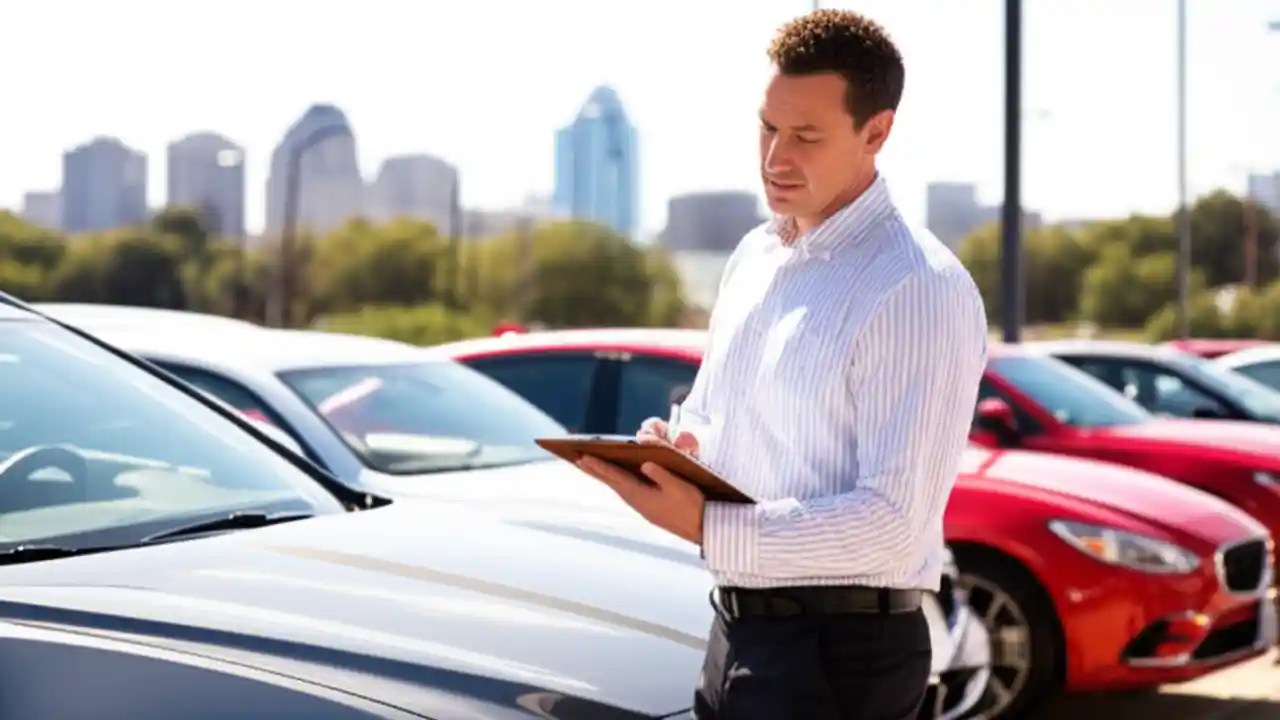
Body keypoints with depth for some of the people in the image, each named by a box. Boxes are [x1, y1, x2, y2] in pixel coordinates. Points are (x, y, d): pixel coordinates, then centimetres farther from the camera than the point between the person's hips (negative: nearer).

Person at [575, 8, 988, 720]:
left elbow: (894, 521, -22)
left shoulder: (918, 290, -17)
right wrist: (668, 454, -2)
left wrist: (708, 528, -28)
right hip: (740, 628, 8)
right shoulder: (753, 256, 9)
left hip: (839, 652, -8)